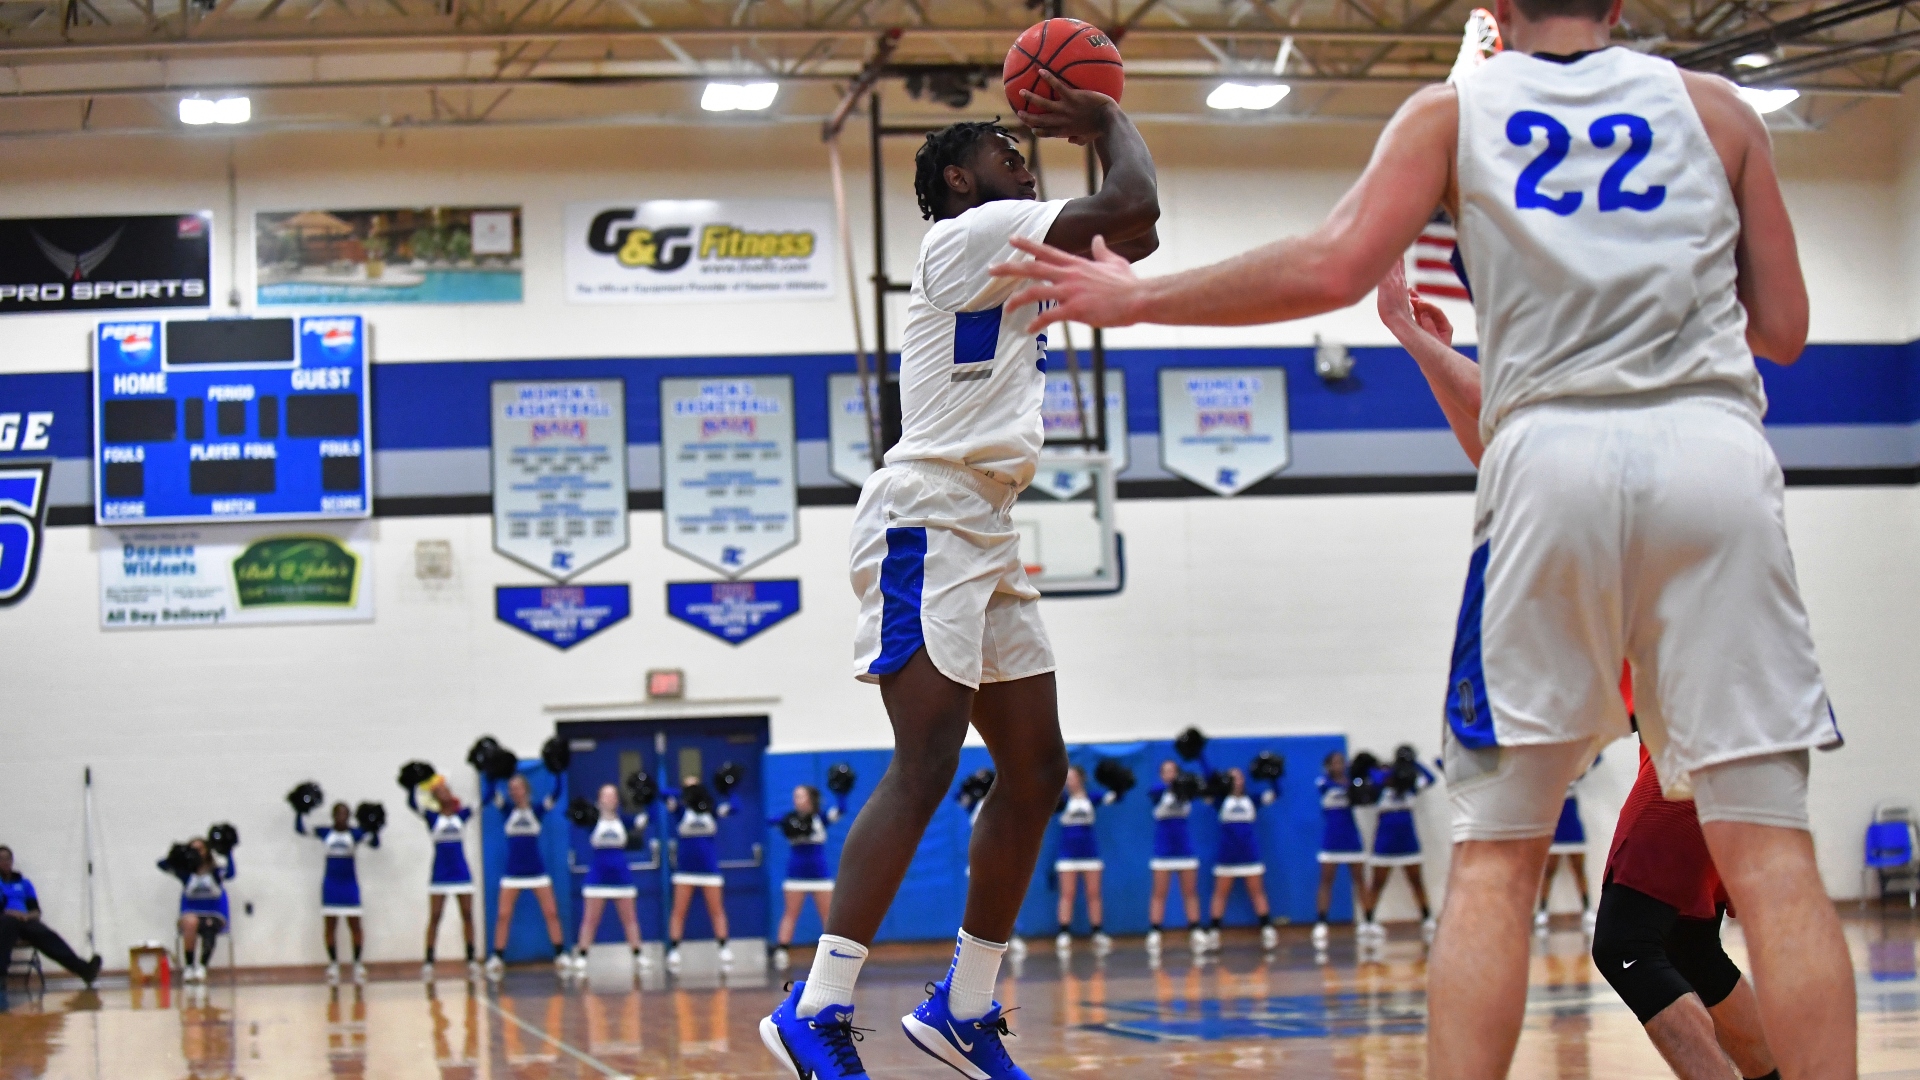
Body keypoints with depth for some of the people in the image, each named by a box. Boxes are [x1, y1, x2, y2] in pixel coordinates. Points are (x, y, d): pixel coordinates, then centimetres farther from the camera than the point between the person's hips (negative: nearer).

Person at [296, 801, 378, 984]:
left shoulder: (355, 833, -3)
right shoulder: (324, 833, -1)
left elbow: (374, 842, -12)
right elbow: (300, 828, -5)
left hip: (350, 883, -1)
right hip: (331, 883, 1)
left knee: (355, 926, 1)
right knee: (329, 926, 4)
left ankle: (357, 963, 13)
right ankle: (333, 964, 15)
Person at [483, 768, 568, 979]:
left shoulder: (537, 810, 0)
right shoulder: (508, 810, 3)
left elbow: (558, 792, -11)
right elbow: (490, 792, -11)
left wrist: (558, 771, -20)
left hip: (537, 870, -1)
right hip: (513, 872, 1)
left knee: (551, 914, -1)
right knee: (503, 916, -4)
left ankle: (561, 956, 6)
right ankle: (496, 960, 0)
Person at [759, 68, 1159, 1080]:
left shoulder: (1013, 259, 23)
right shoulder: (971, 232, -6)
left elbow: (1137, 236, 29)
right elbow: (1131, 206, -14)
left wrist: (1098, 128, 18)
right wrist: (1110, 122, 4)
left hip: (983, 537, 10)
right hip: (926, 519, -10)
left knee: (1035, 768, 9)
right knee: (925, 767, -18)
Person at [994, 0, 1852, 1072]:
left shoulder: (1452, 112, 13)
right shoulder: (1716, 107, 18)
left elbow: (1333, 269, -1)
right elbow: (1783, 328, 18)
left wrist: (1135, 297, 9)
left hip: (1554, 459, -1)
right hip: (1716, 449, 1)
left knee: (1496, 852, 6)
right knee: (1770, 847, -3)